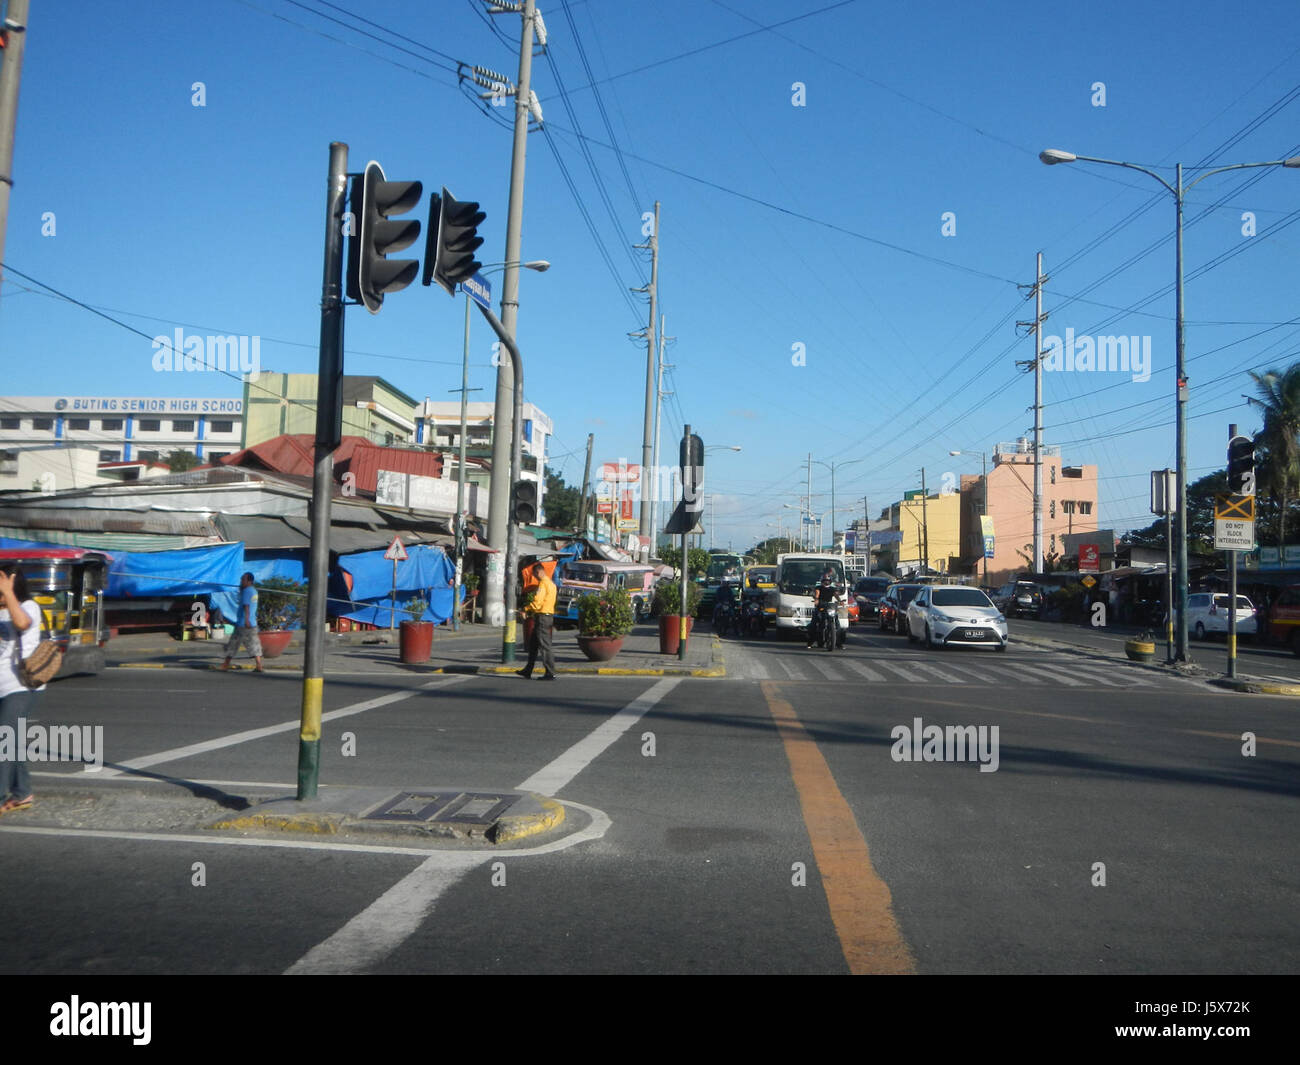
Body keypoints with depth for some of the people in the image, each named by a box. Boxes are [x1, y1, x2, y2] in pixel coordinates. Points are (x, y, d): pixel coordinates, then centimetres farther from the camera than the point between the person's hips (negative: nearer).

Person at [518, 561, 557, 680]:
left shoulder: (543, 584, -15)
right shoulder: (551, 583, 16)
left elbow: (537, 602, -20)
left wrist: (525, 609, -7)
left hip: (542, 616, -10)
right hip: (549, 616, 10)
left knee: (544, 646, -7)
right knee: (532, 644, 16)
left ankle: (550, 673, -5)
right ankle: (528, 671, 23)